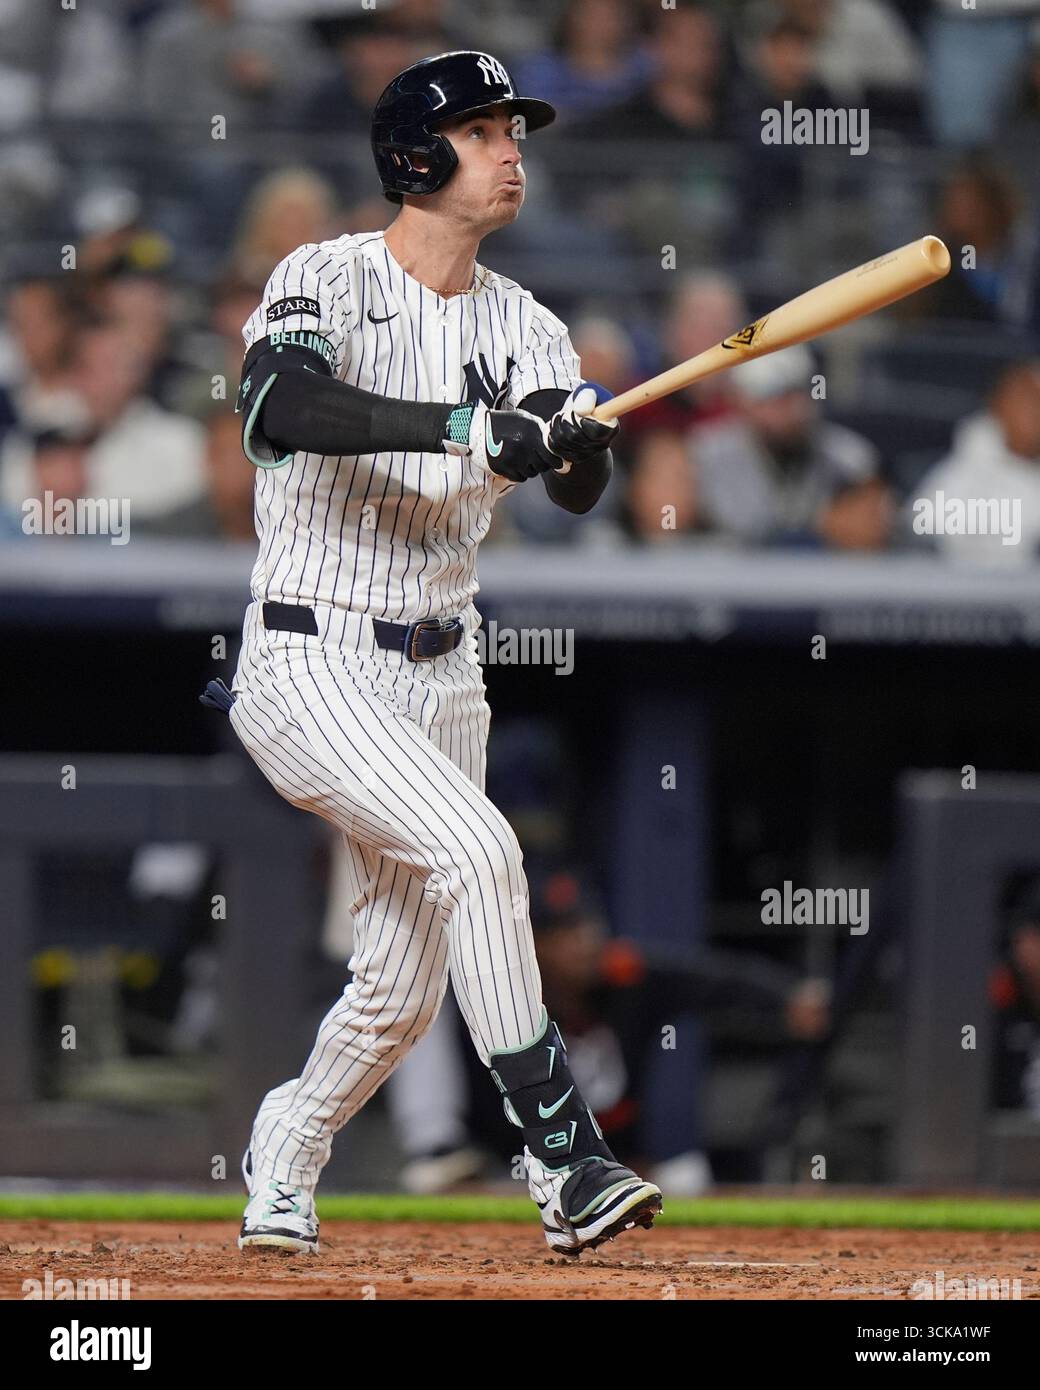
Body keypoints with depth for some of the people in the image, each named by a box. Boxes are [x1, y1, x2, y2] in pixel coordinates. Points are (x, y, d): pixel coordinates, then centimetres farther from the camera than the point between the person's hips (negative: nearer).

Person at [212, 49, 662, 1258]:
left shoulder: (522, 328, 6)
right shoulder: (327, 282, -10)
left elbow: (577, 488, -8)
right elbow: (279, 403, -32)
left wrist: (581, 439, -31)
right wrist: (467, 424, -40)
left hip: (439, 676, 6)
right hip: (310, 667, -6)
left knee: (402, 992, 7)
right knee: (476, 846, -27)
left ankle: (284, 1157, 34)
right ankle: (564, 1159, -24)